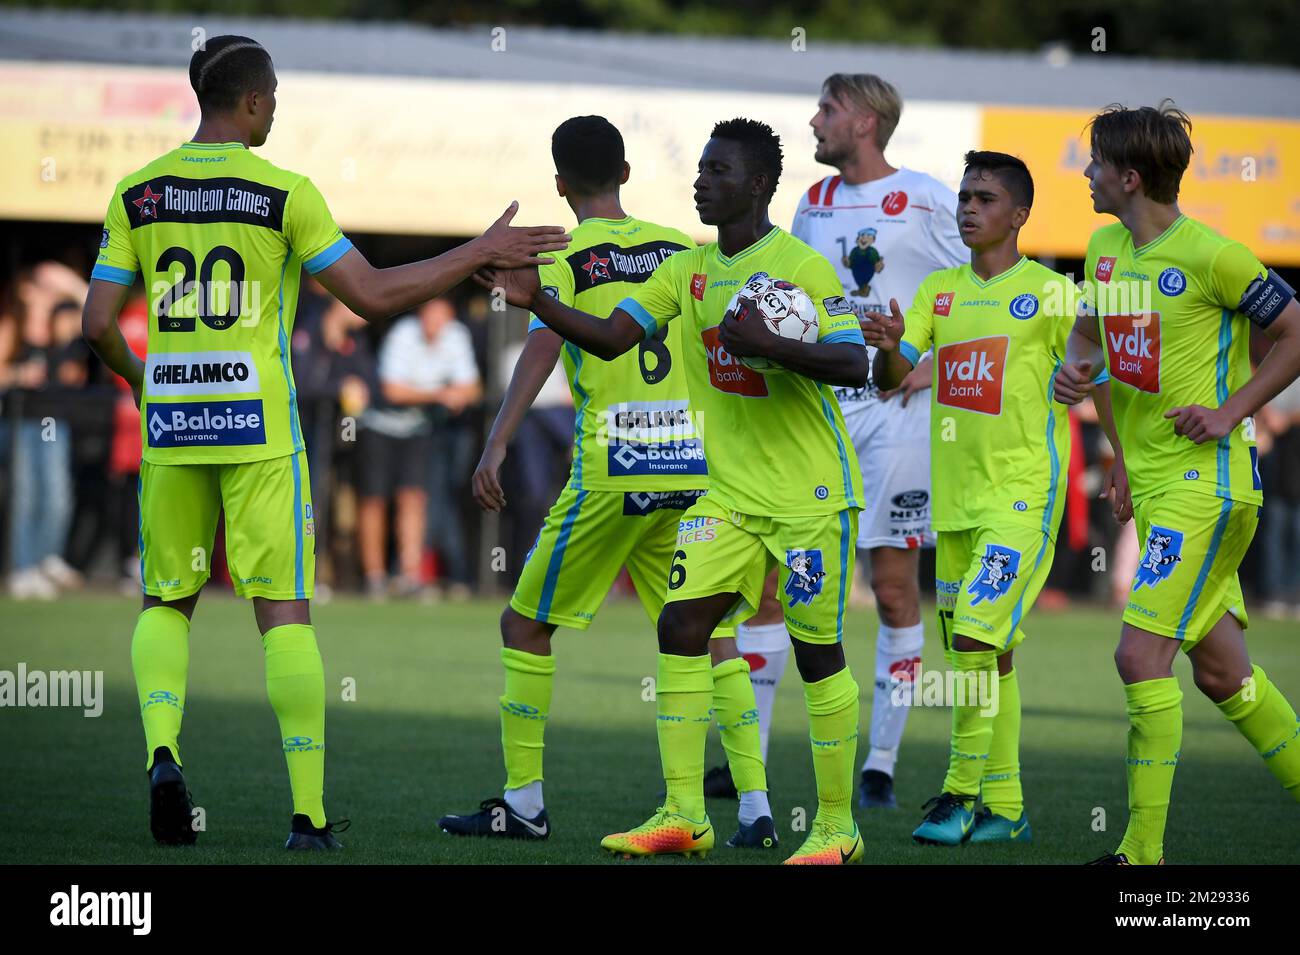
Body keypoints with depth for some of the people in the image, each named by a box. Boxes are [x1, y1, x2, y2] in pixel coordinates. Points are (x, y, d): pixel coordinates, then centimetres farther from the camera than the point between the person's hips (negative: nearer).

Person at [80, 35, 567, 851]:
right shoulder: (285, 193, -6)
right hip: (258, 426, -3)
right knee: (285, 612, 1)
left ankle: (161, 751, -7)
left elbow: (98, 324, 2)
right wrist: (483, 252, 3)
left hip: (171, 421, 3)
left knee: (167, 600, 18)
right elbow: (374, 296, -6)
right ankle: (310, 814, -2)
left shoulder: (138, 193, 3)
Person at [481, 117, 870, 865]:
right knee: (681, 625, -4)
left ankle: (838, 825, 8)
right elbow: (611, 338, 5)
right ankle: (684, 814, 0)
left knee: (818, 651, -3)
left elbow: (855, 365, -18)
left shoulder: (800, 266, -12)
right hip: (730, 491, 6)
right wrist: (537, 302, -9)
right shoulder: (687, 270, 8)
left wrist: (768, 344, -30)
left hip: (812, 493, -6)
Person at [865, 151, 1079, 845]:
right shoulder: (938, 291, 11)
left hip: (1023, 496, -6)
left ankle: (961, 793, -8)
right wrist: (889, 347, -16)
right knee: (989, 654, 9)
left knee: (975, 635, -17)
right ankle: (1004, 809, 15)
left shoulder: (1050, 293, -4)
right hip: (954, 497, 6)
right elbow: (891, 378, 5)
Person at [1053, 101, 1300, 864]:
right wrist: (1077, 371, 3)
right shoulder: (1105, 249, 8)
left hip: (1206, 480, -8)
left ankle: (1143, 850, -13)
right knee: (1221, 670, 13)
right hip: (1152, 482, 8)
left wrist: (1230, 411, -13)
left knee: (1141, 652, -16)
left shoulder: (1211, 255, -14)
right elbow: (1089, 330, 25)